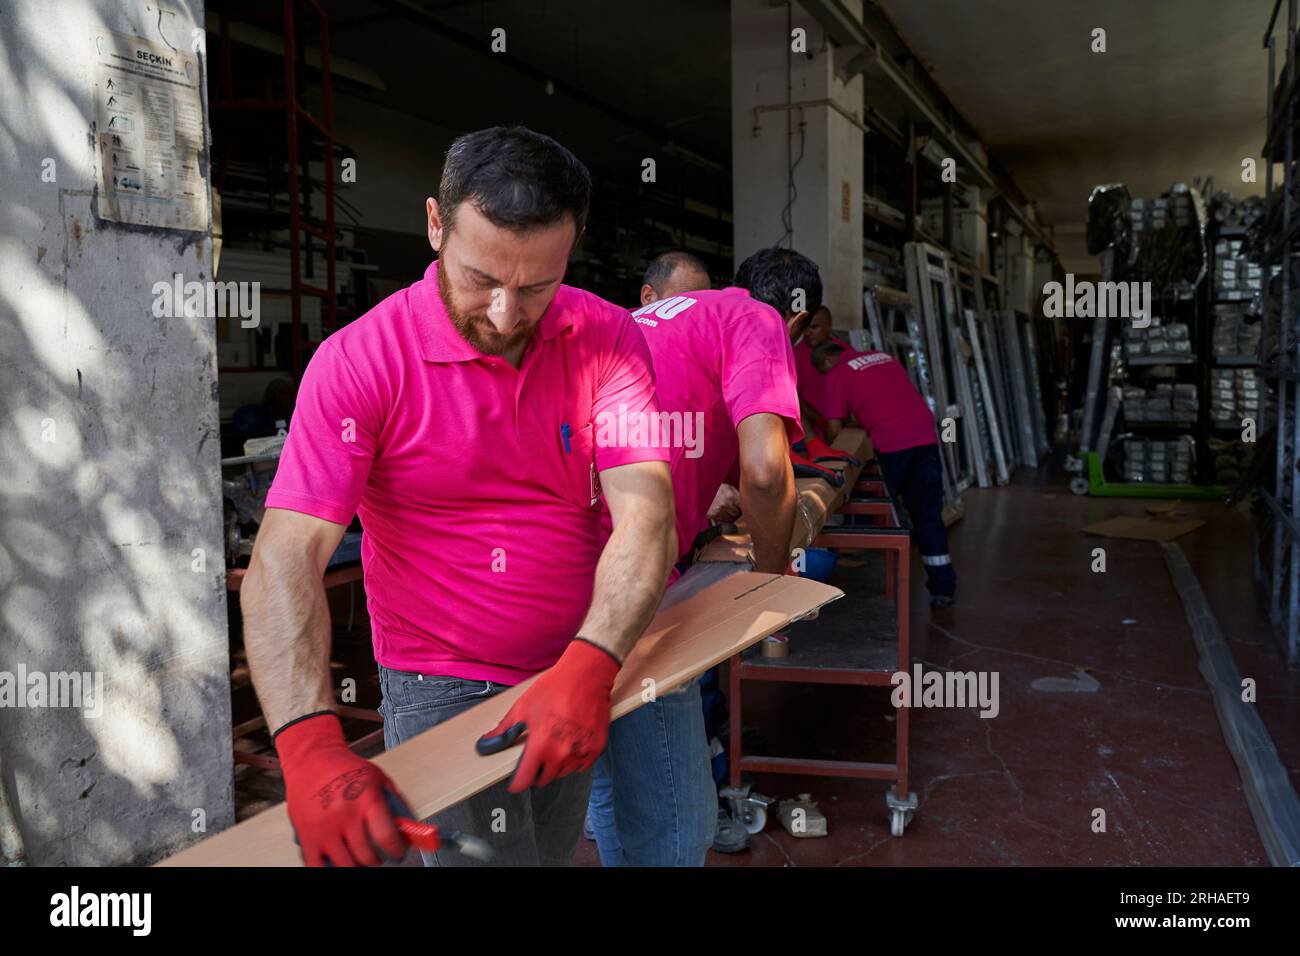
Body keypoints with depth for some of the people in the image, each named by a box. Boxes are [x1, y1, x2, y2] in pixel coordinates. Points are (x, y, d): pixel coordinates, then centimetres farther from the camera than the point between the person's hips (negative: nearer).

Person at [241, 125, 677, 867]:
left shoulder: (607, 339, -10)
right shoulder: (360, 362, -18)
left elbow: (644, 514, -20)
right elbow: (286, 562, -25)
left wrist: (590, 667, -37)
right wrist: (310, 745, -39)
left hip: (588, 671, 4)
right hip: (440, 686, -3)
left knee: (554, 849, 20)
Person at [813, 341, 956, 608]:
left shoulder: (836, 374, 5)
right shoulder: (883, 356, 23)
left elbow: (834, 426, 2)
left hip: (889, 444, -5)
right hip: (925, 435, 5)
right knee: (928, 514, 8)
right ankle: (943, 587, 7)